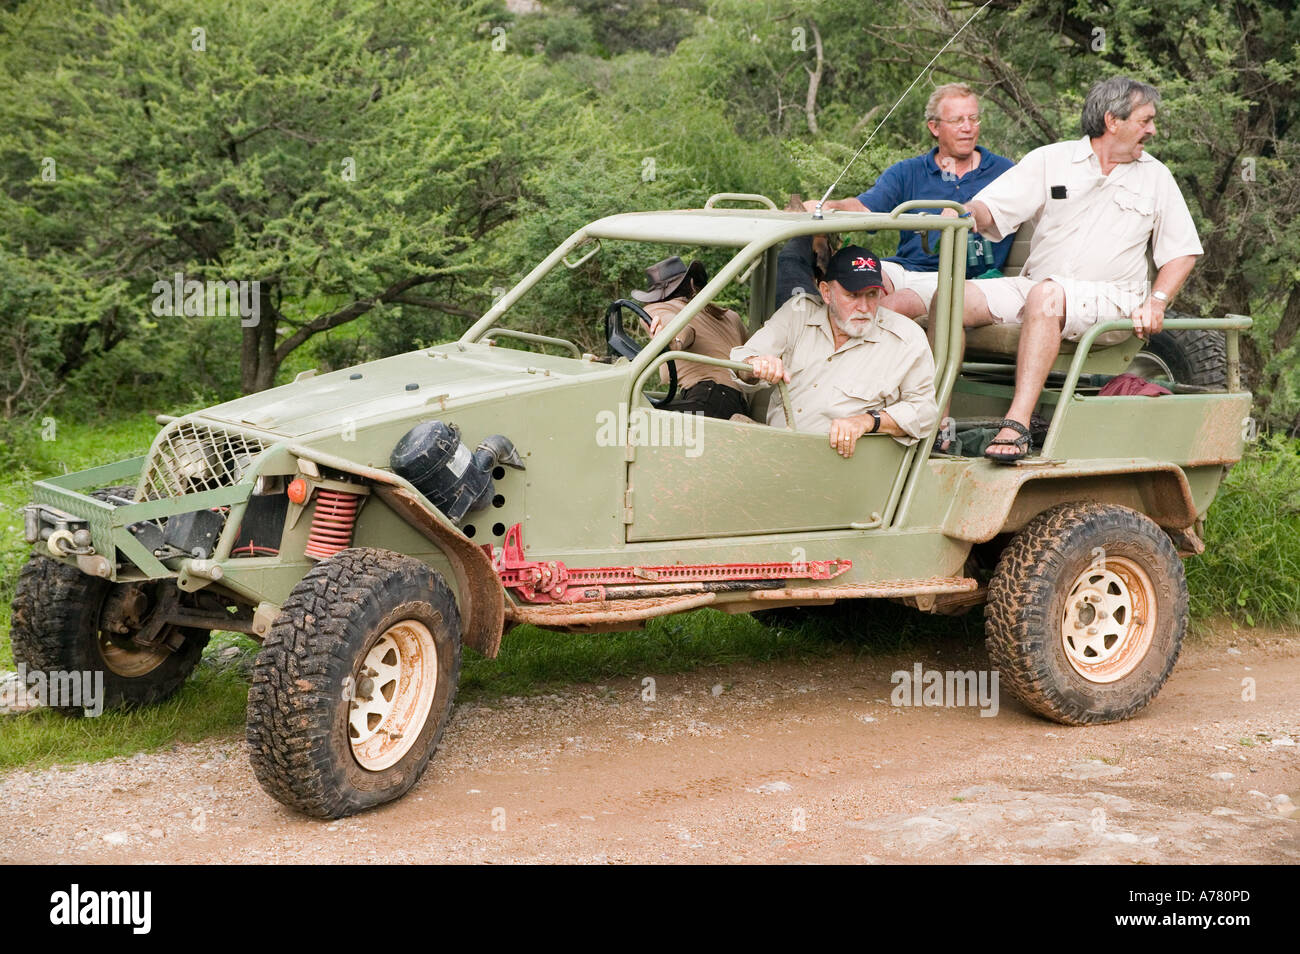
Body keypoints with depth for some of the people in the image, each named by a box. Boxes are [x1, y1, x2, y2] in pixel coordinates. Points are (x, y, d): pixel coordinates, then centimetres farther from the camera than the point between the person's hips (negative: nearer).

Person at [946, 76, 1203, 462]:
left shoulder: (1155, 176, 14)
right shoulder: (1050, 160, 10)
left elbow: (1182, 251, 12)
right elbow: (989, 208, 2)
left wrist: (1156, 302, -5)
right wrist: (966, 214, -23)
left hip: (1110, 297, -2)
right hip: (1033, 288, 2)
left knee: (1046, 294, -37)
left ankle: (1016, 426, -46)